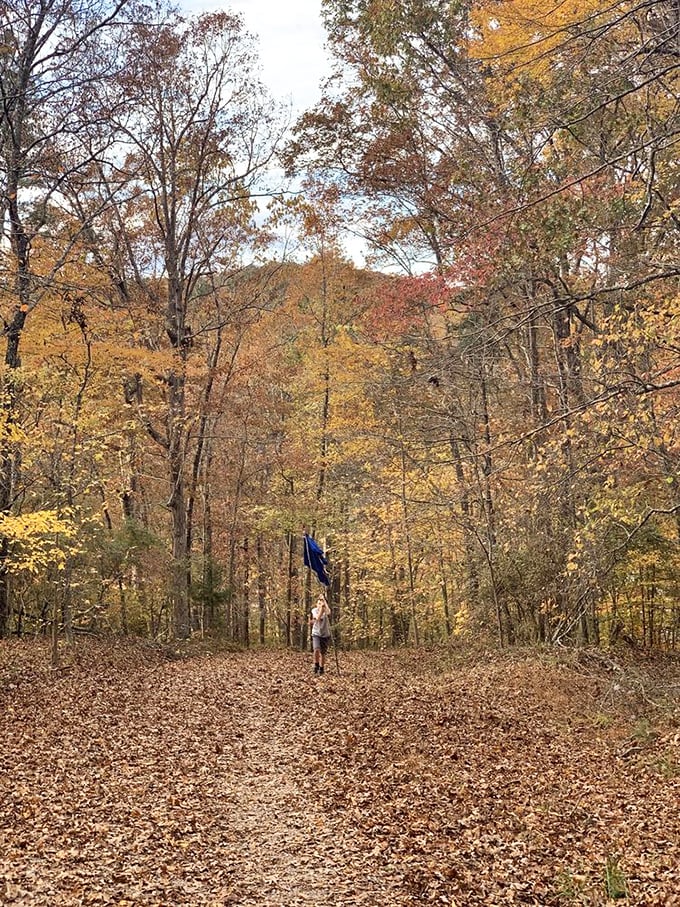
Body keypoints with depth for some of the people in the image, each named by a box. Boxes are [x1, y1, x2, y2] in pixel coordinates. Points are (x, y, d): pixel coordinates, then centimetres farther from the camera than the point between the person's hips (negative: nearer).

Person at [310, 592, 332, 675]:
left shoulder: (326, 611, -5)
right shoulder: (314, 610, -5)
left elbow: (328, 612, -32)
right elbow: (318, 618, -24)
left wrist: (324, 599, -27)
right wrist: (321, 607, -26)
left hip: (326, 635, 1)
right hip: (316, 634, -1)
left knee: (323, 653, 5)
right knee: (317, 650, -23)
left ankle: (321, 668, 25)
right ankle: (316, 665, 0)